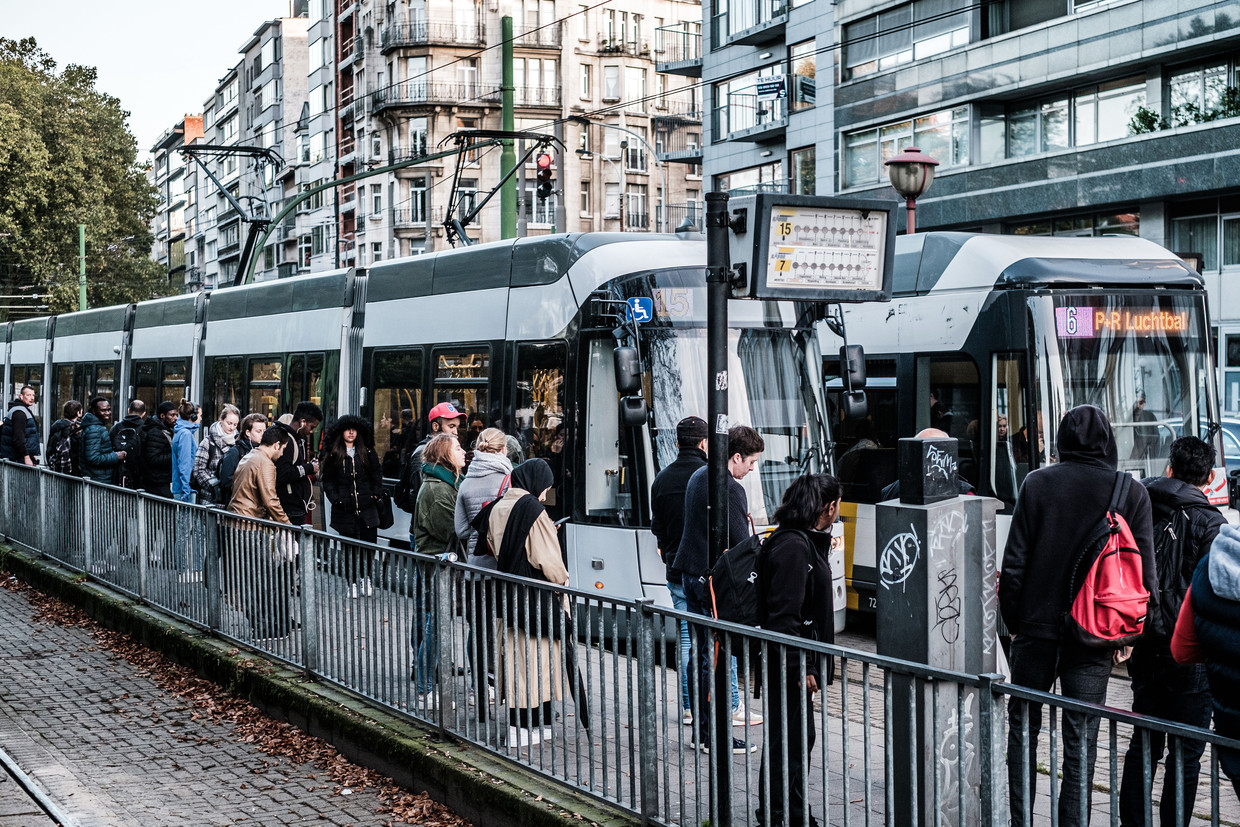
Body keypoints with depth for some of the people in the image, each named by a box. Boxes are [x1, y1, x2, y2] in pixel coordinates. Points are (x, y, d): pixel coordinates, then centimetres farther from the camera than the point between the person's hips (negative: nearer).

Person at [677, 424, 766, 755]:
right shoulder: (730, 489, -17)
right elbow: (741, 544, -17)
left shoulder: (698, 476, 13)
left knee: (700, 651, 14)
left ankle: (699, 727, 19)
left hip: (688, 571, 10)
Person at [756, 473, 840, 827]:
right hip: (790, 664, -11)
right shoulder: (793, 546, -20)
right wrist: (800, 667, -23)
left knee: (801, 736, 18)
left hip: (797, 663, 11)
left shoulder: (809, 542, 13)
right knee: (787, 739, -2)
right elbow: (783, 615, -24)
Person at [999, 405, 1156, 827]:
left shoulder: (1037, 483, -4)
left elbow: (1015, 560, -4)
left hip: (1036, 626, 0)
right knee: (1080, 740, 6)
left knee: (1023, 727, 14)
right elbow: (1145, 571, -2)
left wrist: (1014, 622, 7)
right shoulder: (1132, 493, -3)